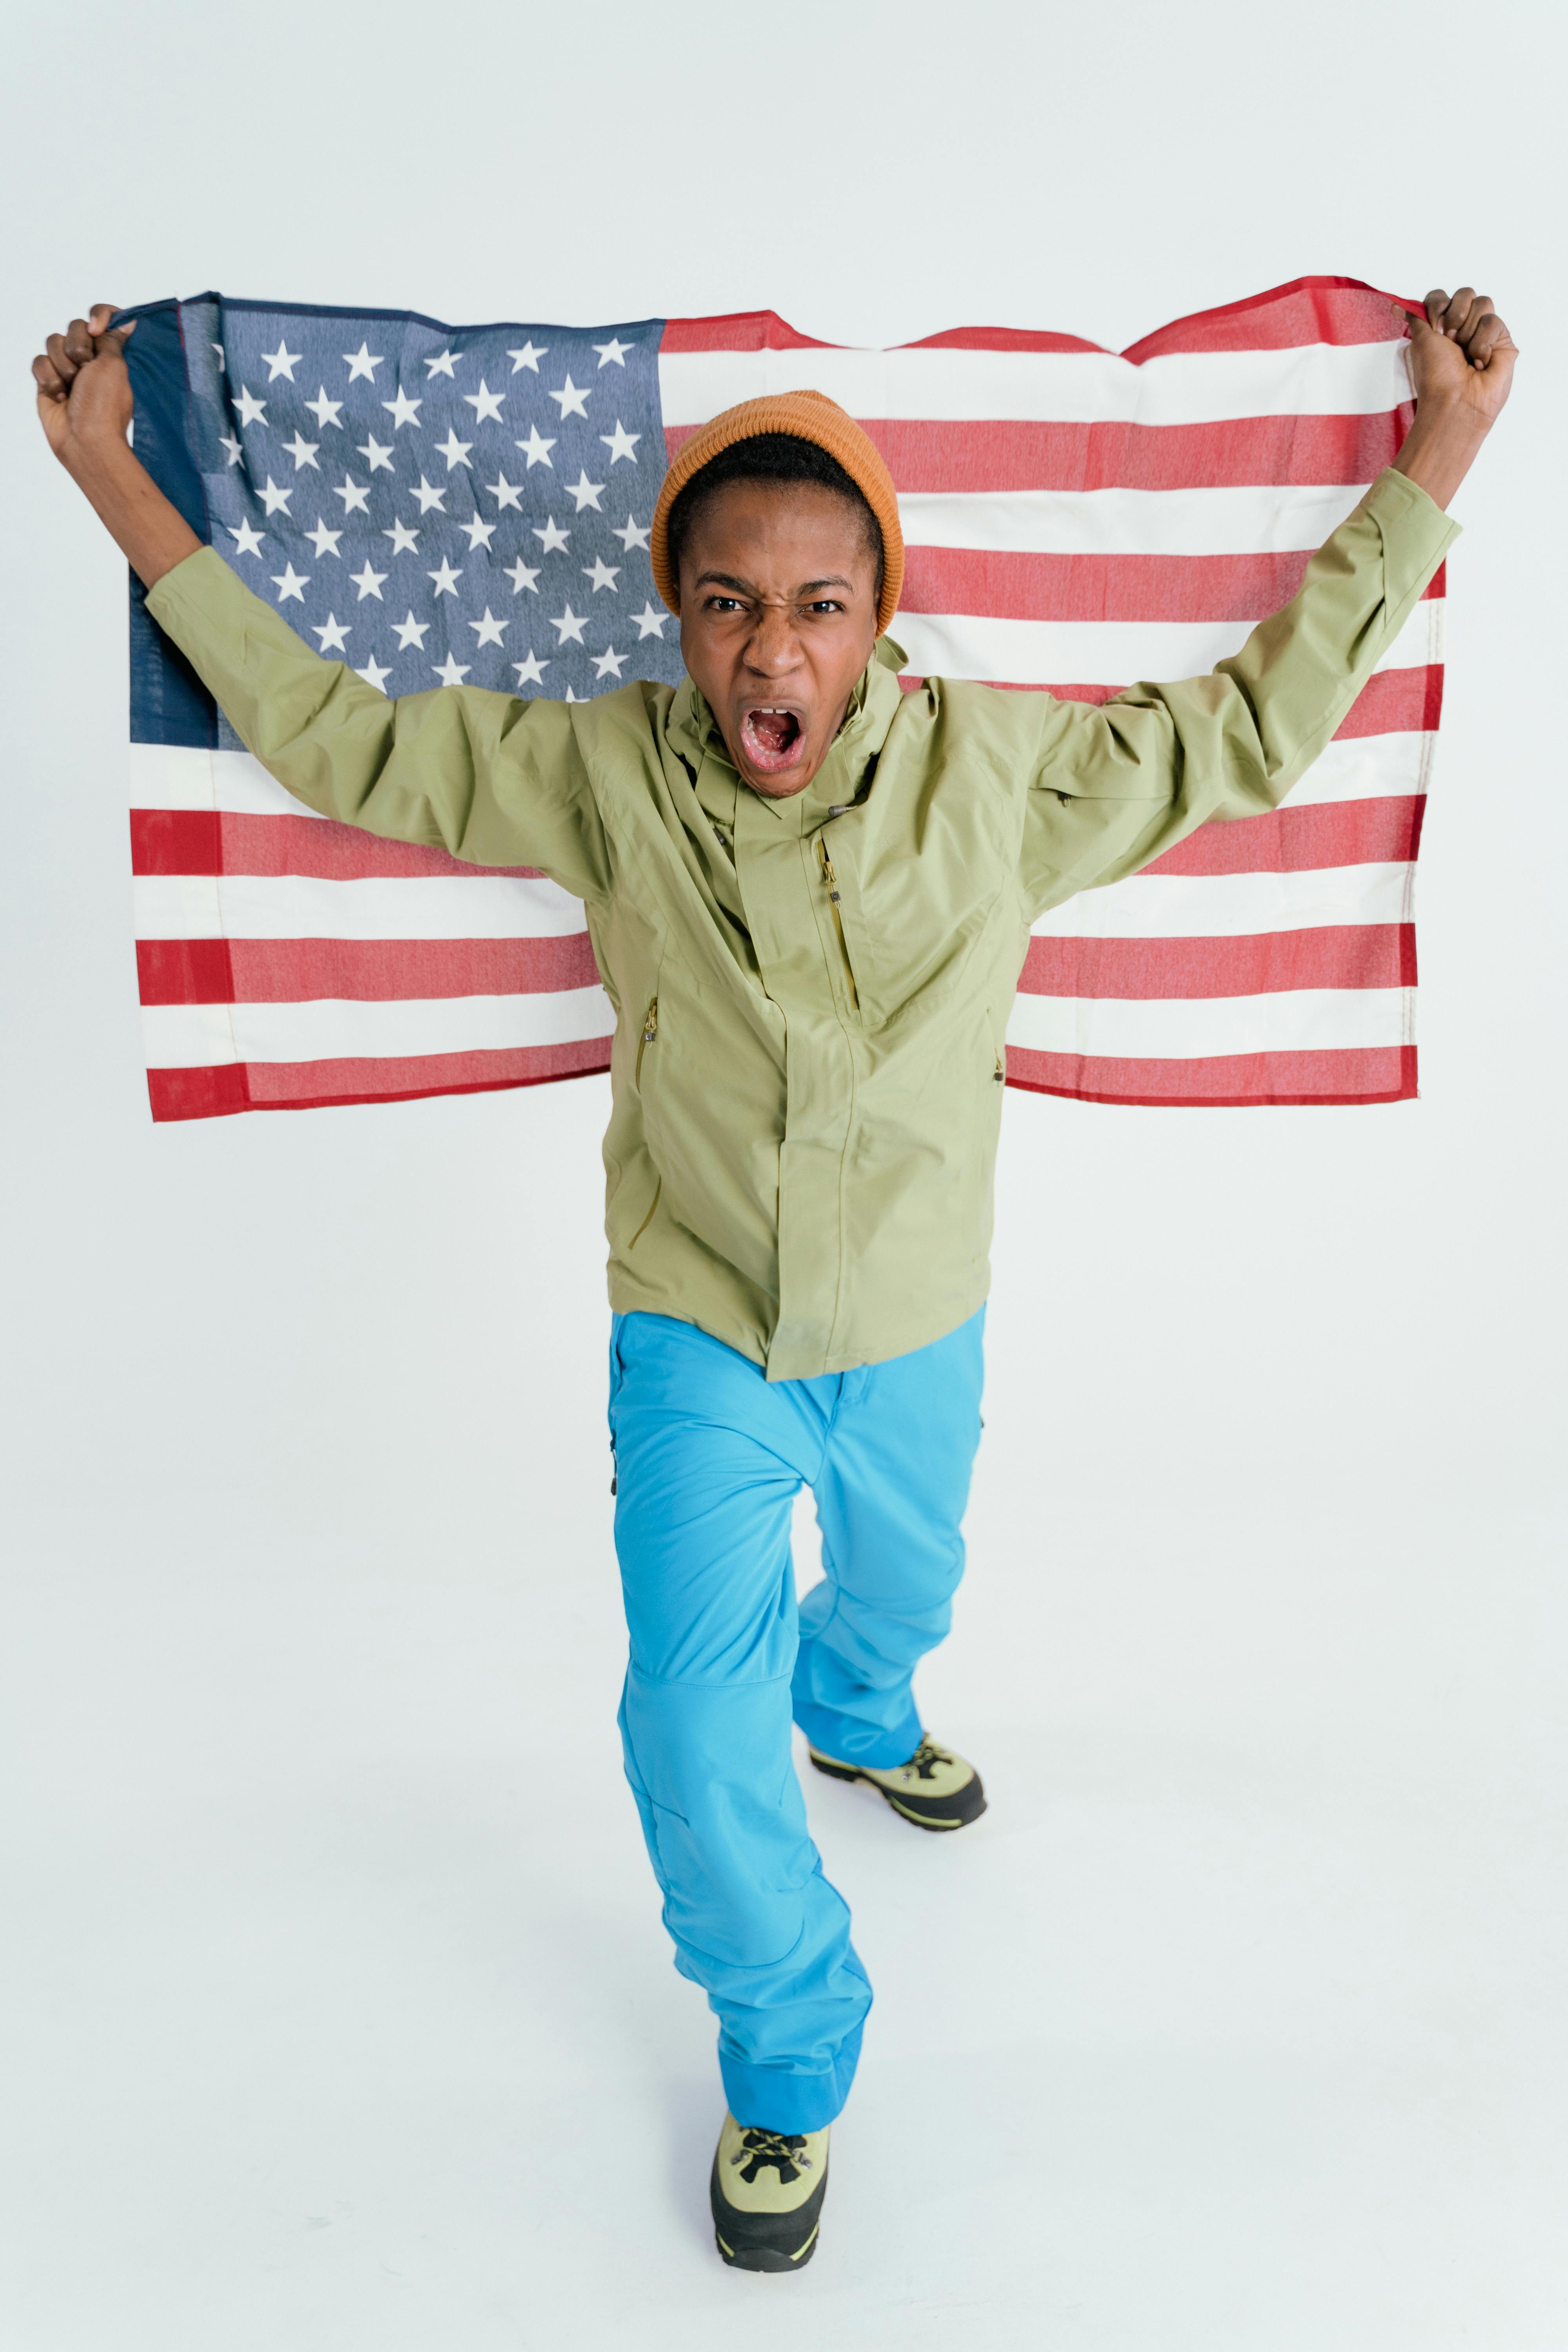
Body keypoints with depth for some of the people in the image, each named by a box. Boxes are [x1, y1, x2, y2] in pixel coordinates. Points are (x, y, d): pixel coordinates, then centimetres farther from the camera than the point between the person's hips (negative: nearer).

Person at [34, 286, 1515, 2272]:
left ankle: (854, 1716, 69)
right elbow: (333, 730, -7)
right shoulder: (603, 777, -17)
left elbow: (1254, 724, -6)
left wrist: (1433, 461, -6)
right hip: (694, 1332, -2)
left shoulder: (1000, 774, -17)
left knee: (900, 1587, 29)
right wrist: (116, 485, -5)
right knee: (694, 1714, -6)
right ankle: (787, 2058, 23)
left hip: (916, 1331, 2)